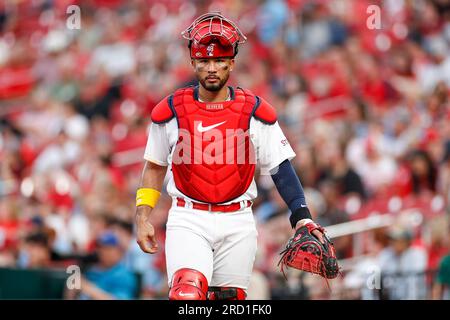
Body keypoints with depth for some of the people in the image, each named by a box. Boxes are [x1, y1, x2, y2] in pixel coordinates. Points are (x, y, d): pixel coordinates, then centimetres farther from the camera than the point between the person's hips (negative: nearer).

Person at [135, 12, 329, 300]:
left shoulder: (256, 112, 1)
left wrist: (302, 217, -8)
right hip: (188, 220, -1)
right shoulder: (170, 111, 2)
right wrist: (143, 216, 5)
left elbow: (281, 168, 2)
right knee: (187, 293, -23)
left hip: (238, 223, 1)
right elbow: (155, 167, 13)